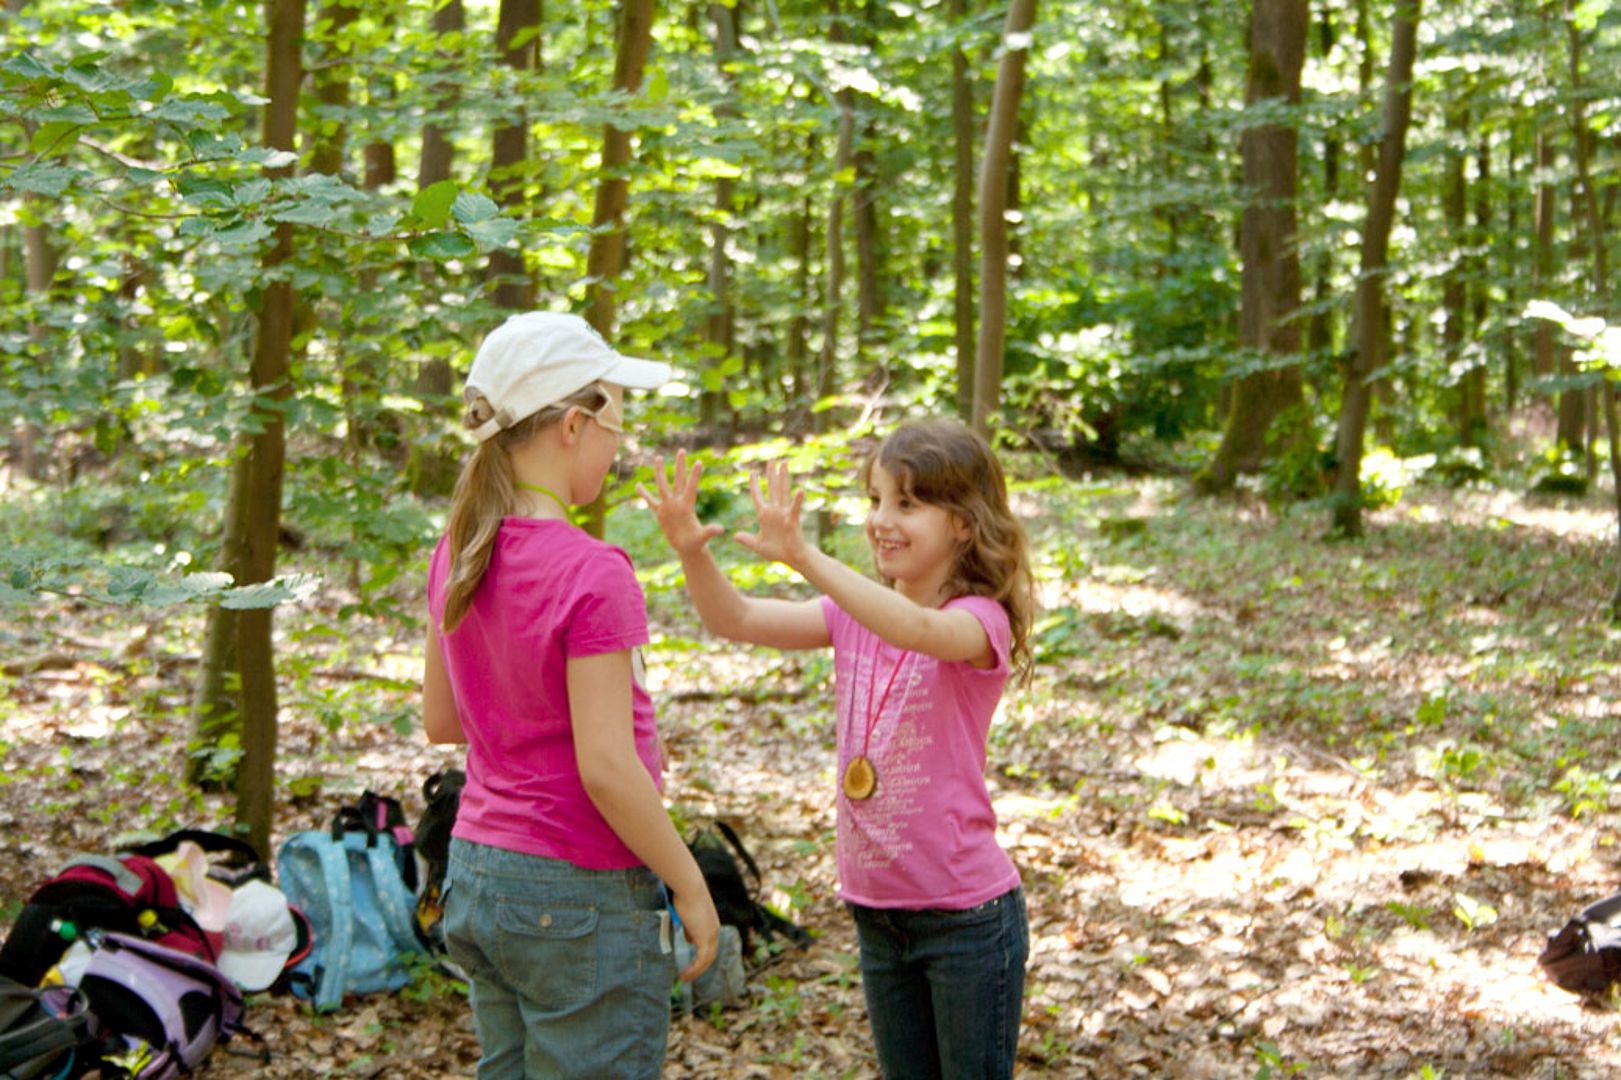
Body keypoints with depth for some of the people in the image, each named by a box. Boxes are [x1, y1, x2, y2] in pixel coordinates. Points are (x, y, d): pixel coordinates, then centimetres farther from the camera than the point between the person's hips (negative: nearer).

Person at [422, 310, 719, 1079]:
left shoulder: (456, 556, 2)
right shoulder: (592, 574, -21)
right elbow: (606, 767, -21)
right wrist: (689, 885, -11)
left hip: (476, 874, 8)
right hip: (579, 899, -8)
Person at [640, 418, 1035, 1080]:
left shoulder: (981, 619, -14)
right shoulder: (857, 616, 4)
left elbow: (917, 629, -37)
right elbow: (735, 619, -5)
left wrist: (803, 556, -48)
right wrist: (691, 550, -24)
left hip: (966, 917, -6)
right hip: (878, 913, 6)